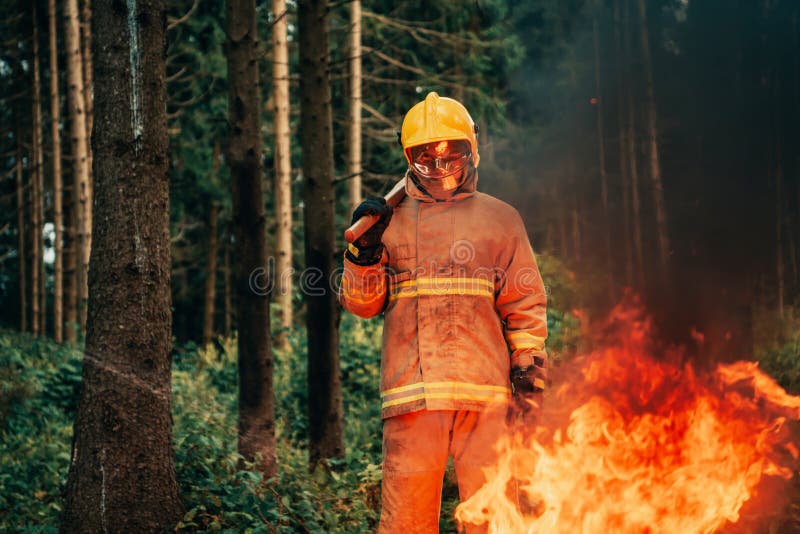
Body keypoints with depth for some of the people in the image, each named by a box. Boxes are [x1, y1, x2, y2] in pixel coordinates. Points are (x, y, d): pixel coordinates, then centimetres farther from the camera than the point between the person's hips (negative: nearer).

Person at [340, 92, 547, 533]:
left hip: (484, 392, 0)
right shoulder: (392, 221, 18)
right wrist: (365, 252, -2)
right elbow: (360, 303, 15)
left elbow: (525, 304, 16)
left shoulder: (499, 219, 16)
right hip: (411, 392, 0)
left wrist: (527, 365, 4)